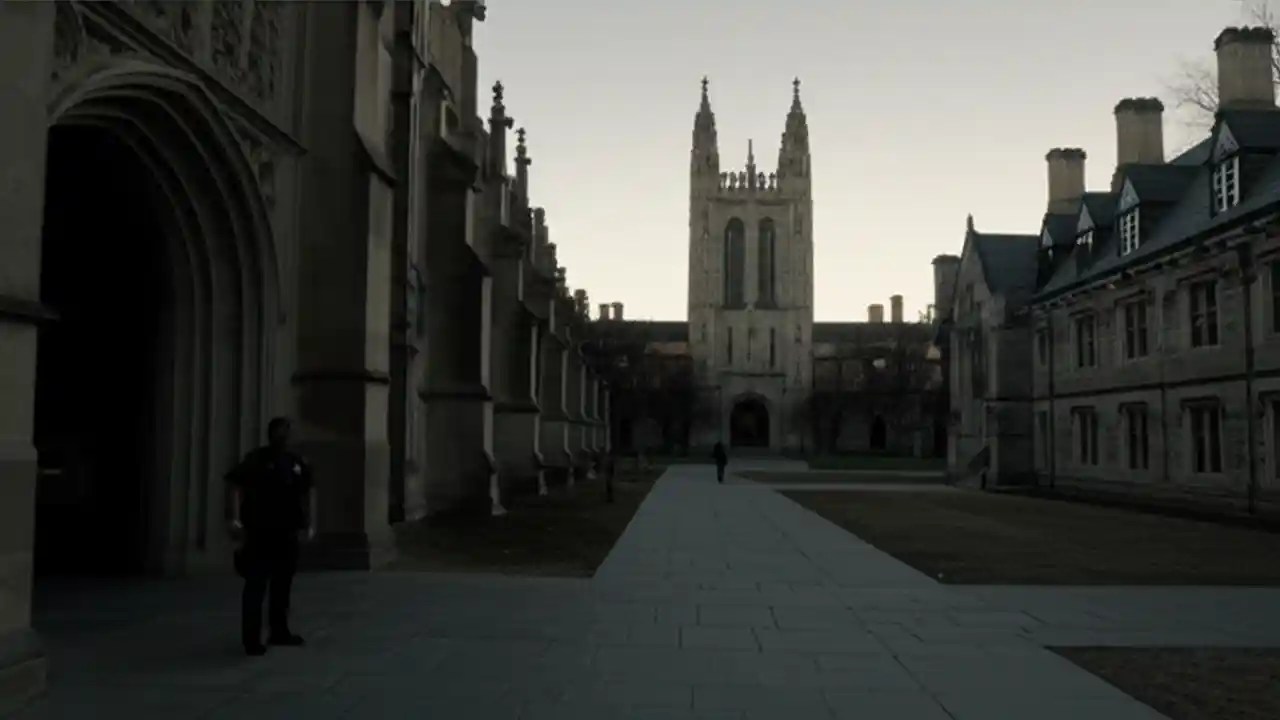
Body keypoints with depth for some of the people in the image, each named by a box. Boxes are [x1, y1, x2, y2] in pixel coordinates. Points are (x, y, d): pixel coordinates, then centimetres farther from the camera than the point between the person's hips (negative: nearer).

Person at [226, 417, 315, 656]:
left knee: (283, 584, 15)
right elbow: (237, 487, -13)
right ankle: (252, 639, -6)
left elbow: (307, 493, 18)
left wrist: (310, 524, 10)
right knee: (256, 585, -7)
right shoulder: (256, 459, -5)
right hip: (260, 533, -6)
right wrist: (236, 519, -25)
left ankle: (279, 631, 26)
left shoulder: (297, 462, 11)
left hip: (287, 533, 6)